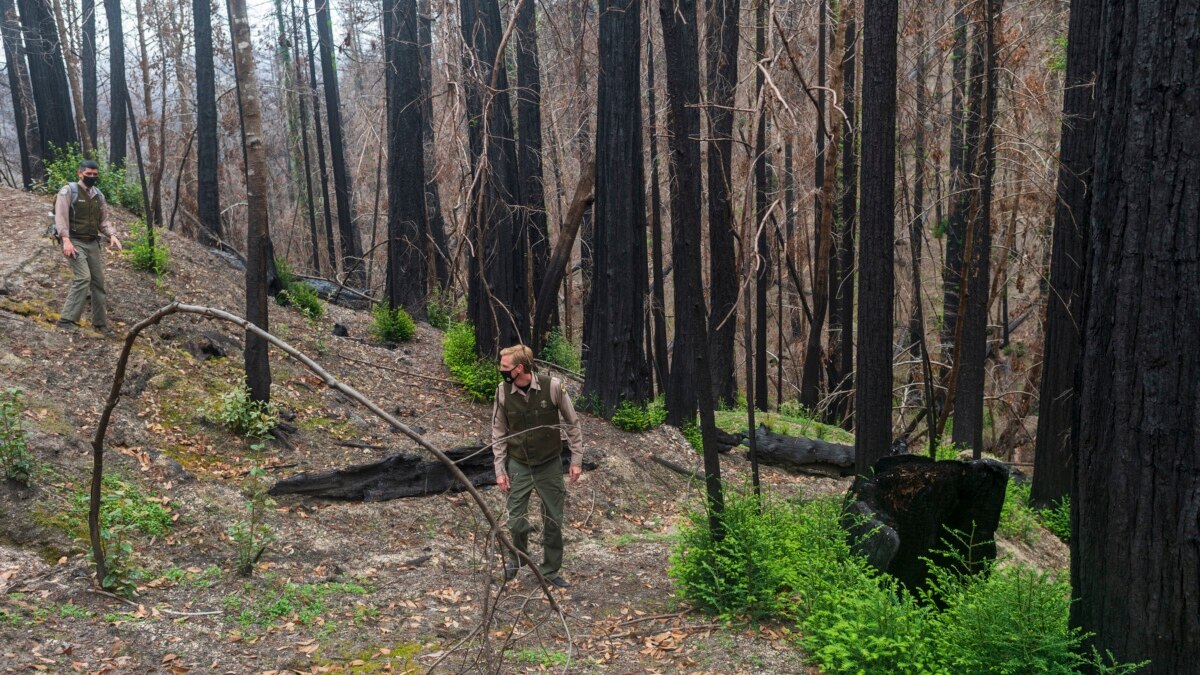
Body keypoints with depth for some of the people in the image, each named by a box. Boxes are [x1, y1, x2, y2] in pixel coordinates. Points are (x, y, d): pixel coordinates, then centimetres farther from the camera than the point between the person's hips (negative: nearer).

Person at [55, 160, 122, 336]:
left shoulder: (99, 195, 14)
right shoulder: (68, 191, -5)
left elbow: (103, 220, 17)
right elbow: (61, 216, -13)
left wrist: (112, 235, -3)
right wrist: (66, 240, -24)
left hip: (93, 243, 7)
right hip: (74, 242, -7)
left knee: (98, 281, 8)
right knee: (83, 278, -22)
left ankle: (100, 322, 18)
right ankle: (67, 319, -18)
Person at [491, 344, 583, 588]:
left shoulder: (552, 386, -18)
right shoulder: (503, 392, -11)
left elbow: (572, 424, -5)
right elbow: (499, 433, 1)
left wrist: (576, 460, -4)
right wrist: (500, 470, -2)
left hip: (550, 465, -1)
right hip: (518, 465, 1)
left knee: (553, 521, 7)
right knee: (516, 520, 1)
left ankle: (551, 570, 26)